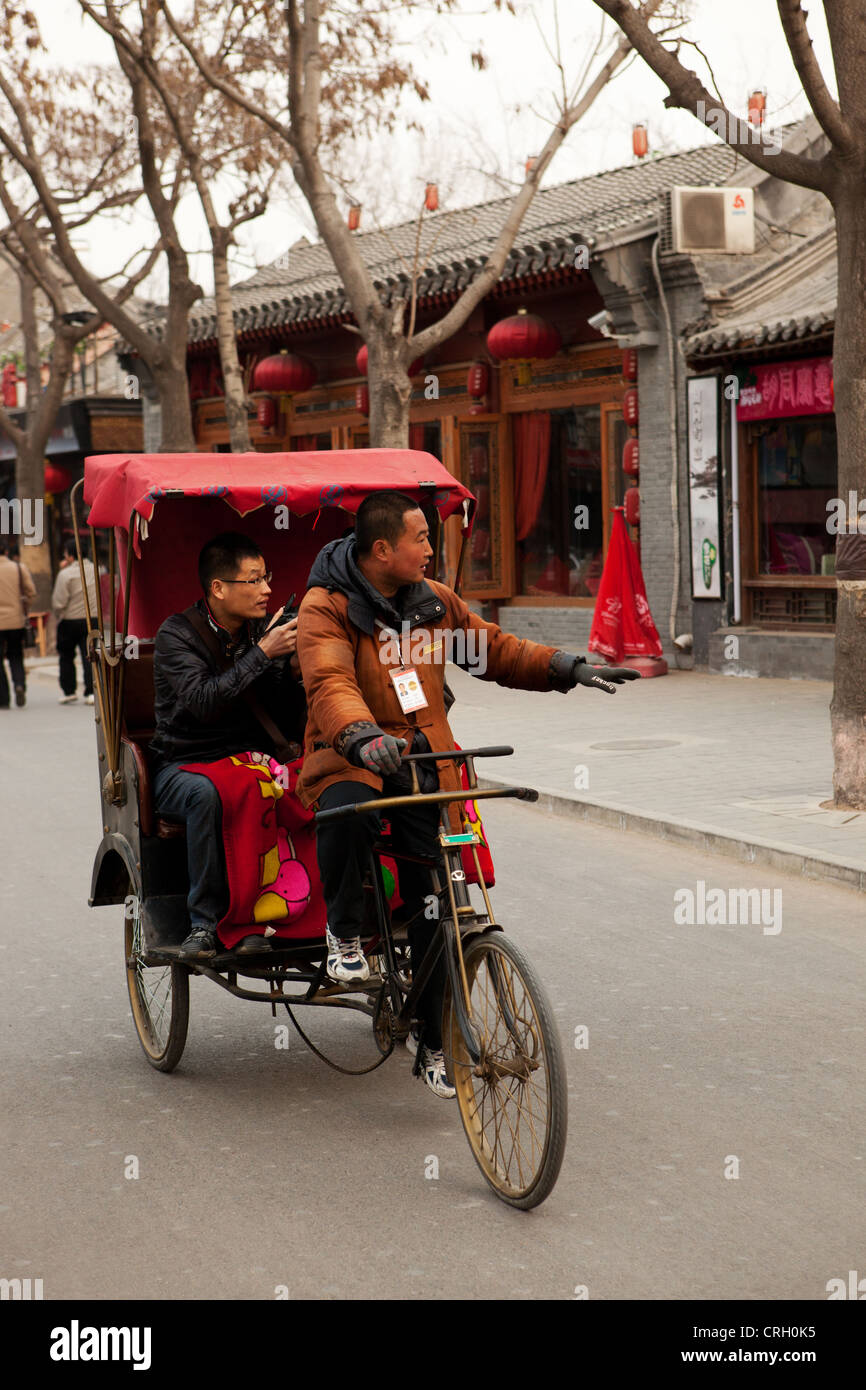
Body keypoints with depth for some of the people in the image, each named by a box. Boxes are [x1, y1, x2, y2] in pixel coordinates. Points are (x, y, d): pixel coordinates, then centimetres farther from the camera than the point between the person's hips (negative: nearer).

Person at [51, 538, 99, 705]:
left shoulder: (66, 574, -15)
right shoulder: (93, 569, 1)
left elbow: (58, 602, -15)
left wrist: (57, 617, 6)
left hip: (70, 621, -4)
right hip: (92, 619, 4)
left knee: (66, 657, 12)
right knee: (89, 656, 5)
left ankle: (68, 691, 16)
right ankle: (91, 692, -3)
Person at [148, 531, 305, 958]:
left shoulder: (265, 630, 7)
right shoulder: (177, 634, -6)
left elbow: (287, 729, 4)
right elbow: (203, 702, -25)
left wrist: (293, 674, -14)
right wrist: (262, 654, -26)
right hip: (182, 766, -3)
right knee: (206, 794, -38)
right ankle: (204, 923, -25)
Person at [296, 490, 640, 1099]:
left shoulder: (434, 602, 9)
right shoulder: (327, 608, -10)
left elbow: (496, 650, 18)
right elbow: (330, 685, -26)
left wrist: (568, 668, 4)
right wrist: (363, 738, -46)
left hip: (424, 762, 5)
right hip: (352, 758, -5)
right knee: (347, 815, -40)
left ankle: (430, 1038, 15)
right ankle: (345, 935, -12)